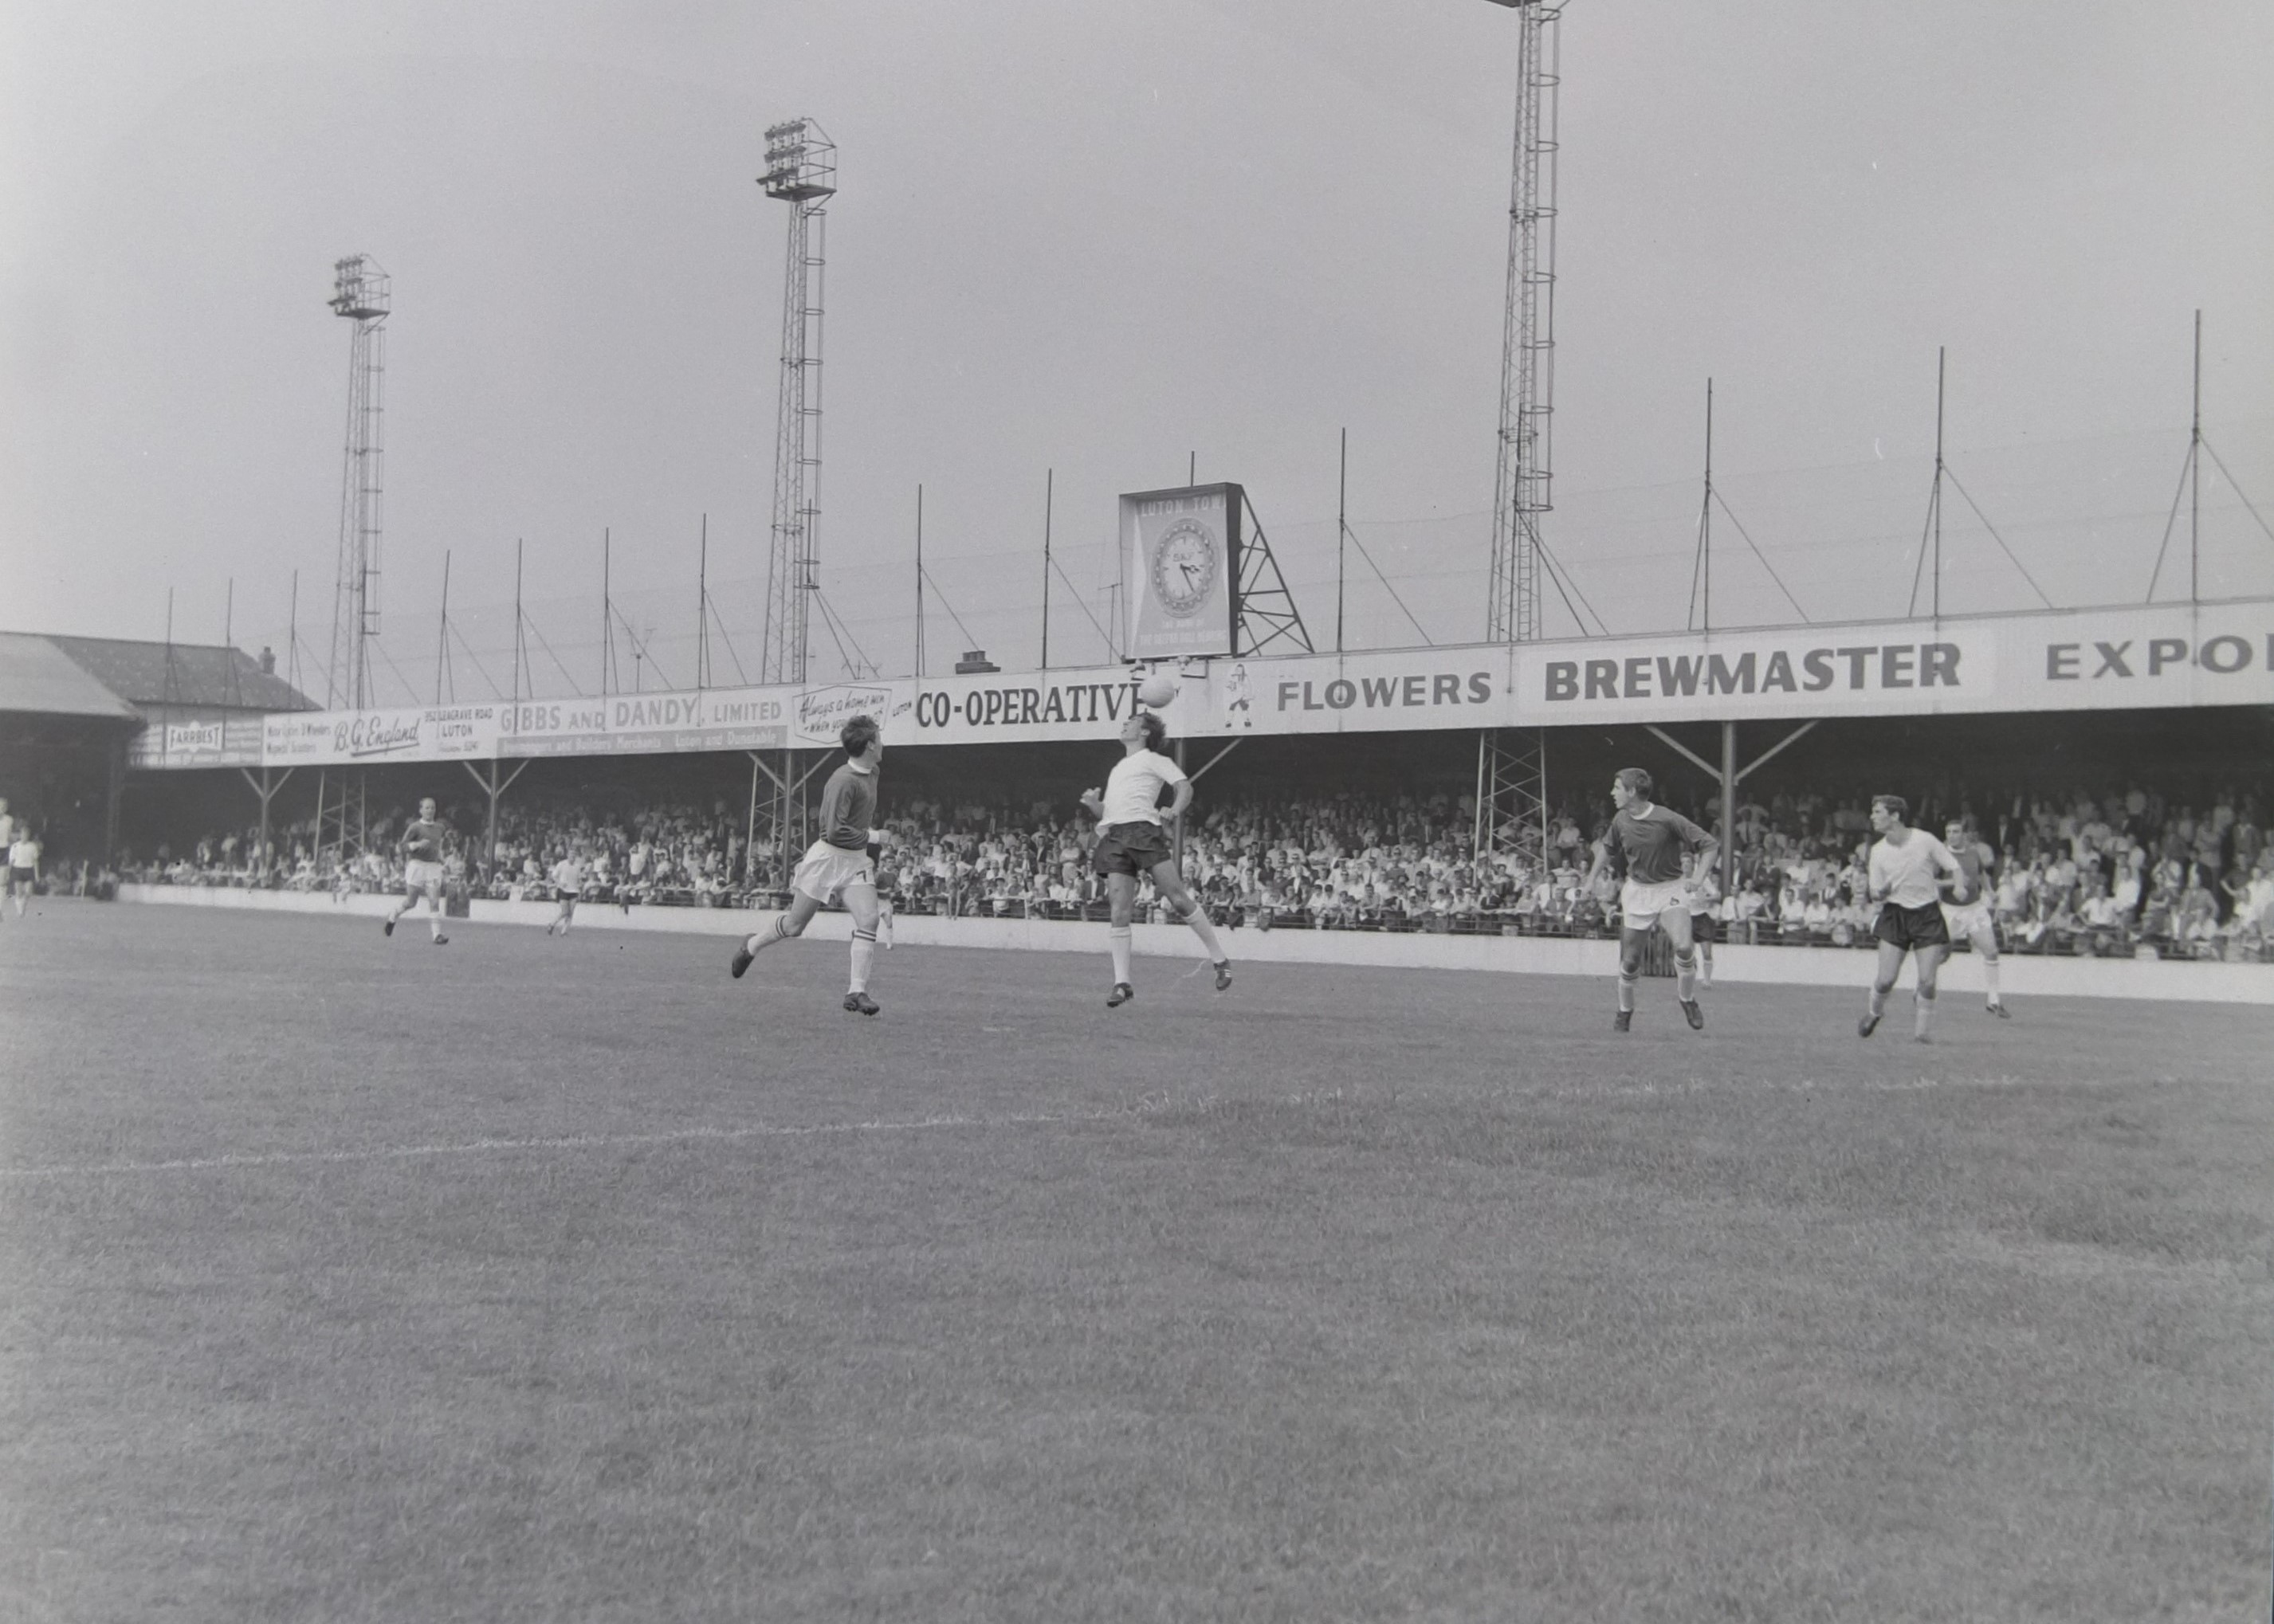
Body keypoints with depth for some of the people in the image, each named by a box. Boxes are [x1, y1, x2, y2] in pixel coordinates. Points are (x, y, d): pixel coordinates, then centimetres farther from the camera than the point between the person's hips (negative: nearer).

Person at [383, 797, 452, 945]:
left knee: (434, 903, -8)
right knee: (410, 903, 4)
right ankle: (392, 918, 33)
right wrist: (417, 845, -25)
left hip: (434, 867, 4)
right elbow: (402, 846, -11)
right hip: (417, 865, -4)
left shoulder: (439, 828, 11)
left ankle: (437, 935, -13)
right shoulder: (415, 827, -6)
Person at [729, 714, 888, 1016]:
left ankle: (857, 992, -11)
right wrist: (870, 836, -19)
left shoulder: (873, 773, 6)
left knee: (869, 920, -13)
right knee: (795, 925, 7)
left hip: (858, 859, 7)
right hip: (829, 855, -7)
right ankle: (751, 947, 35)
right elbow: (834, 830, -27)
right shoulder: (844, 780, -22)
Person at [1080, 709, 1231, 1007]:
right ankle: (1122, 983, -5)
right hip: (1113, 836, 5)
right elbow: (1105, 812, 30)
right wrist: (1092, 804, 8)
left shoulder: (1153, 760, 12)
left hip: (1144, 830, -5)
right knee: (1119, 912, -6)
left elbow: (1184, 785, 0)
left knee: (1178, 899, -12)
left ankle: (1220, 961, -2)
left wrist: (1174, 810, -18)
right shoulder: (1117, 768, 30)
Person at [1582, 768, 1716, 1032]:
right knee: (1630, 959, 3)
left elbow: (1711, 845, -14)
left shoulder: (1668, 819, -18)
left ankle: (1688, 1000, -1)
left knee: (1683, 947, -24)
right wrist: (1592, 878, 15)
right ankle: (1625, 1011, 24)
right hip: (1636, 890, 4)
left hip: (1670, 889, -4)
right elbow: (1607, 848, 21)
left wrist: (1698, 877, -25)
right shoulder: (1621, 820, -1)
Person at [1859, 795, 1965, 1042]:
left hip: (1928, 913, -1)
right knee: (1885, 980, -6)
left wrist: (1959, 887, -18)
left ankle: (1920, 1030, 11)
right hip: (1895, 914, 1)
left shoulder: (1925, 840, -9)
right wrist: (1878, 891, -20)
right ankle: (1873, 1013, 24)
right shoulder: (1878, 851, -1)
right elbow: (1876, 895, 3)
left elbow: (1953, 866, 1)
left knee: (1927, 982, -7)